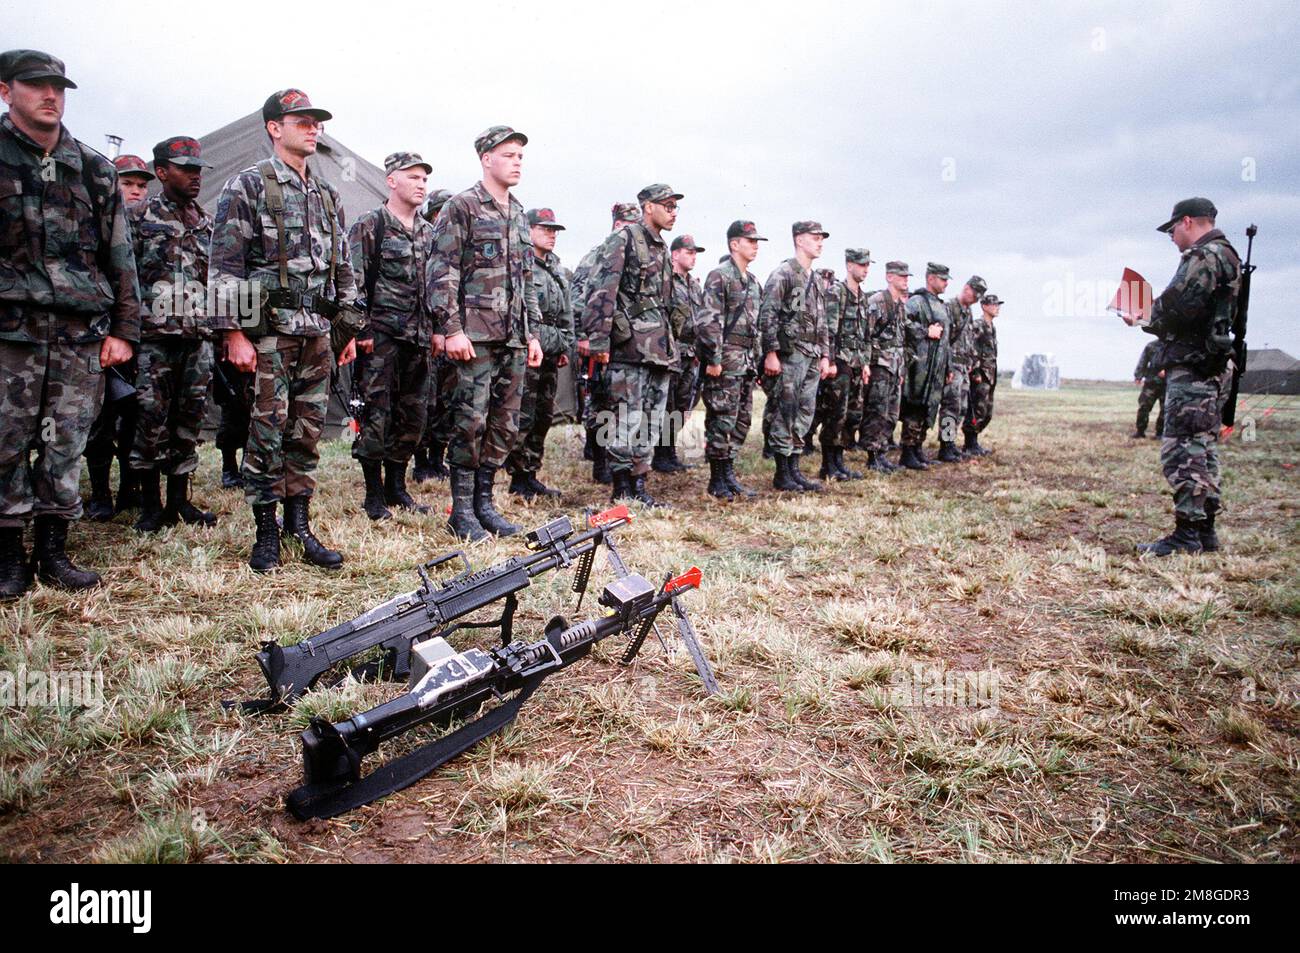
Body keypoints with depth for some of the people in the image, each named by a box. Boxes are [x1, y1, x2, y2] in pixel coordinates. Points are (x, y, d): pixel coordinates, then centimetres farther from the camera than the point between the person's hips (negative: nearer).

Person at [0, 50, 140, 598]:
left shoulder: (94, 168, 13)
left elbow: (120, 256, 12)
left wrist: (123, 329, 6)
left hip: (83, 333, 2)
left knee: (66, 445, 5)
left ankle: (52, 551, 15)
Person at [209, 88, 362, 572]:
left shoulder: (328, 196, 17)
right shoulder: (247, 185, -1)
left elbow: (343, 268, 20)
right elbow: (224, 265, -7)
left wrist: (348, 329, 15)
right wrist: (233, 332, -14)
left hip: (318, 332, 6)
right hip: (268, 331, -6)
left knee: (308, 433, 8)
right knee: (267, 433, -2)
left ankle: (299, 525, 17)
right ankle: (265, 532, 8)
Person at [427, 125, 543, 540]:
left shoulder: (519, 214, 20)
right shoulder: (461, 207, -3)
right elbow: (442, 273, -9)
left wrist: (533, 333, 17)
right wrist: (451, 329, -17)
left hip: (514, 337, 7)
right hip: (476, 334, -7)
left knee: (505, 424, 8)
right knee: (470, 420, -6)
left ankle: (484, 502, 18)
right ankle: (462, 511, 3)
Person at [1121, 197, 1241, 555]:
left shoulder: (1204, 256, -12)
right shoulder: (1226, 257, 20)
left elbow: (1176, 308, -22)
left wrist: (1144, 320, -3)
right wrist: (1149, 319, 17)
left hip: (1192, 368, -11)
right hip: (1214, 367, 11)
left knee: (1181, 449, -10)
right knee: (1203, 449, 13)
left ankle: (1187, 533, -9)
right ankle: (1205, 531, 19)